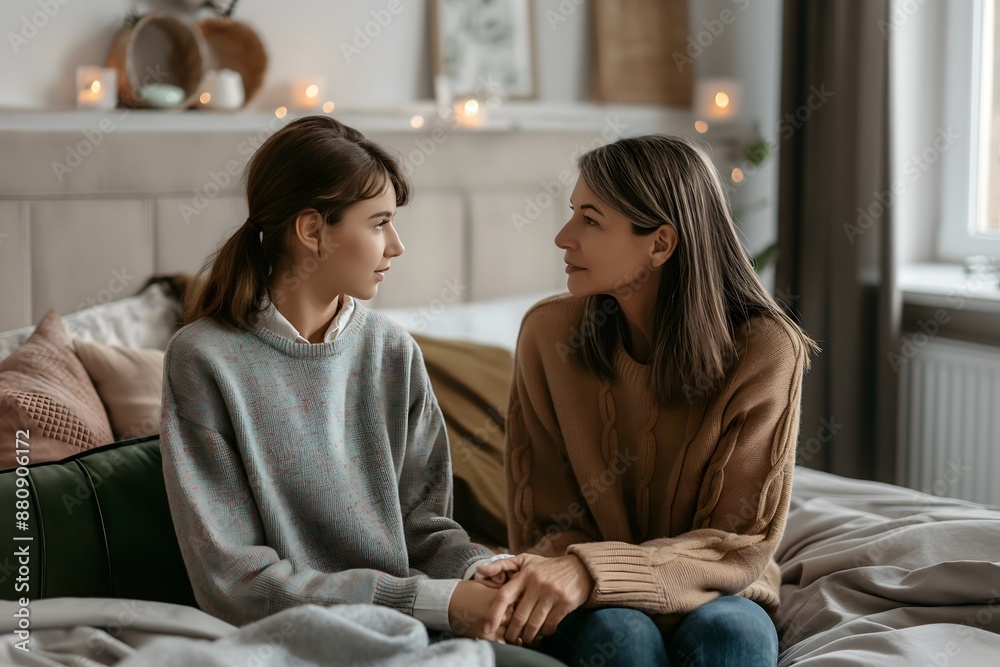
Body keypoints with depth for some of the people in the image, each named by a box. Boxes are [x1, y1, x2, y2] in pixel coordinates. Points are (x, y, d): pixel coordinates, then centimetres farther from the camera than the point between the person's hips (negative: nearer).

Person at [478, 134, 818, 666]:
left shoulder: (765, 350, -14)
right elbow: (546, 521, -3)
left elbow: (741, 544, -14)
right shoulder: (550, 332, -8)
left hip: (711, 597, -1)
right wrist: (537, 579, -28)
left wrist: (594, 570, -30)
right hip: (591, 606, 1)